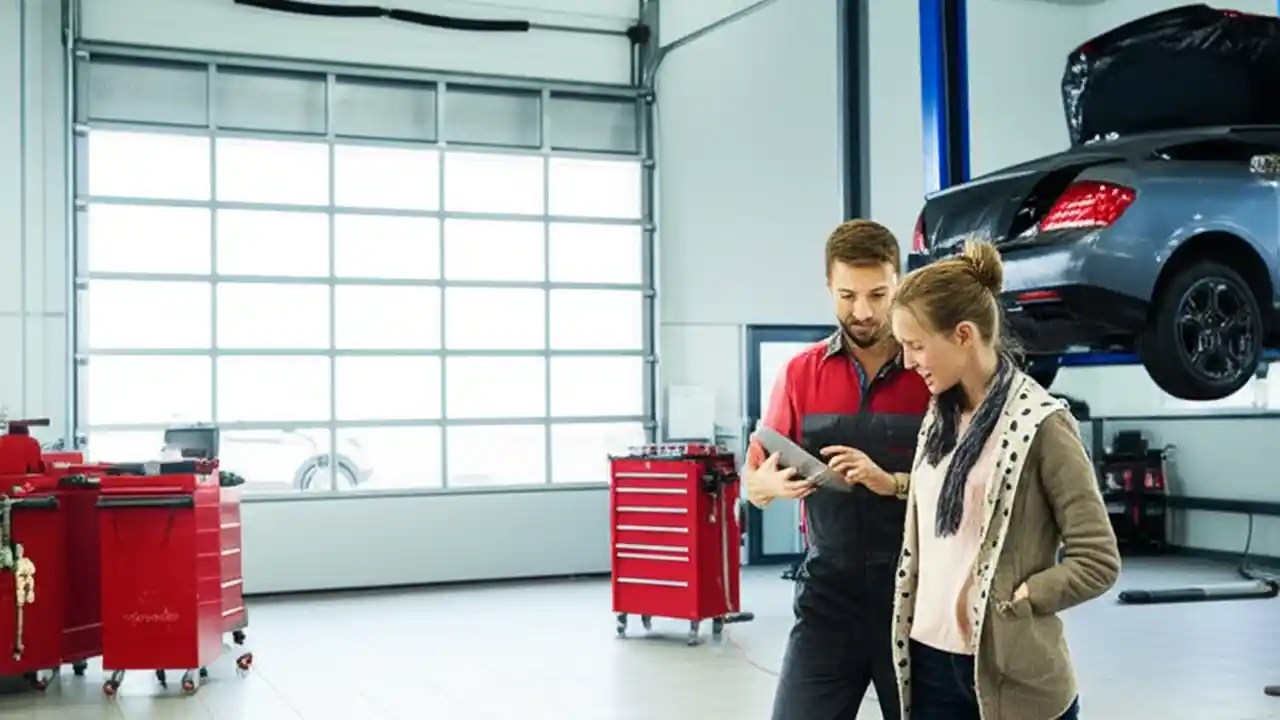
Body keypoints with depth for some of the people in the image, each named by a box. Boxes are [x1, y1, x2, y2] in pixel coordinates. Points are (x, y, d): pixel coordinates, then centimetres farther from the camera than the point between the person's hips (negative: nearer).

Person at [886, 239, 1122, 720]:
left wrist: (1004, 602, -13)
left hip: (1012, 673, -6)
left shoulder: (1040, 424, -11)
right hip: (931, 659, 6)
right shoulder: (940, 418, 9)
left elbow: (1098, 562, -12)